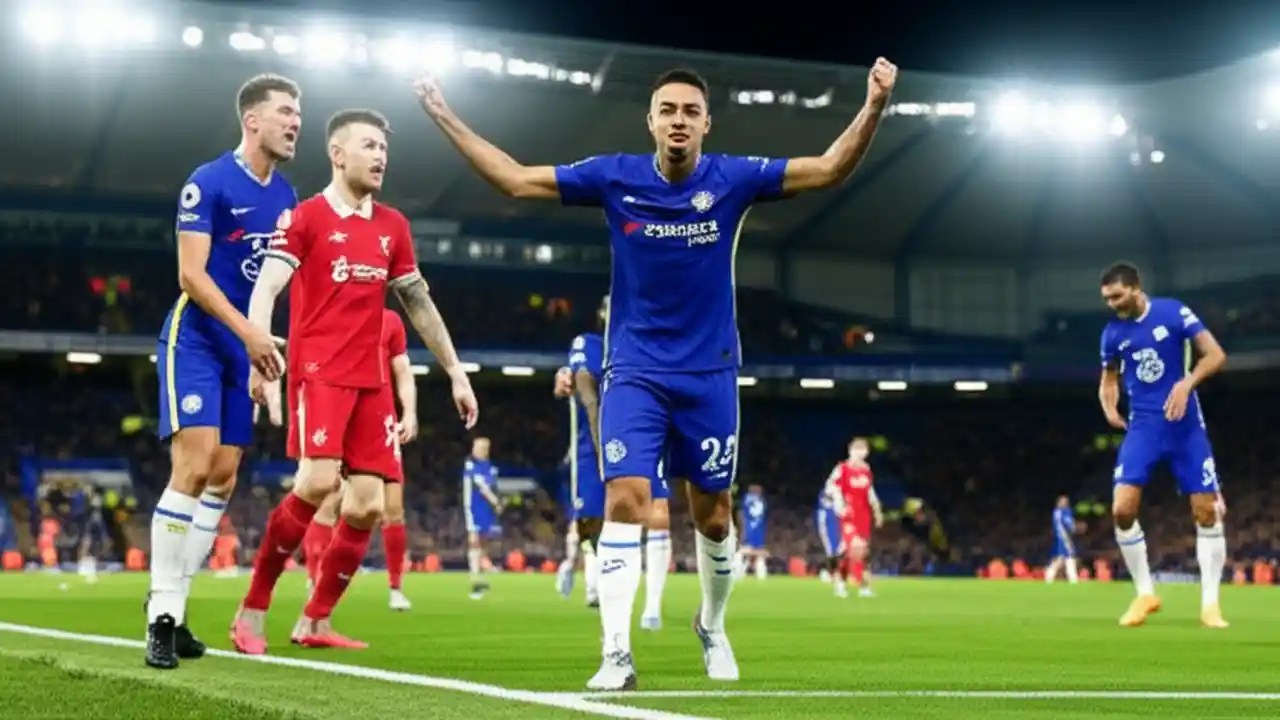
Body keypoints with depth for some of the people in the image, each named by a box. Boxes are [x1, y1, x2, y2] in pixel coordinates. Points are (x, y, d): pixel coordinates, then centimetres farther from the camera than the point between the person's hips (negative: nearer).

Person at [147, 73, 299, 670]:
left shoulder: (285, 196, 10)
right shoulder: (210, 182, -11)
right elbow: (191, 273, -17)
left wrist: (265, 344, 2)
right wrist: (250, 331, -23)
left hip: (245, 349, 7)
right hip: (195, 341, -7)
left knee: (223, 477, 4)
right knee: (194, 466, -17)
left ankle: (172, 605, 12)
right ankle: (161, 612, -13)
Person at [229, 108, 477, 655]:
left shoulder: (393, 227, 15)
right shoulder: (304, 218, -2)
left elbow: (418, 303, 23)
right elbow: (265, 290, -11)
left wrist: (455, 372, 21)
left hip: (371, 378, 6)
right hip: (318, 369, -6)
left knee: (367, 504, -1)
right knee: (319, 480, -23)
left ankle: (314, 622, 13)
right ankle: (252, 609, -9)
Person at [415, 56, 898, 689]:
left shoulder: (732, 179, -5)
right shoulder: (614, 177, -5)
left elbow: (830, 169, -6)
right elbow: (515, 179, -2)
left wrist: (874, 106, -19)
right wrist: (445, 118, -6)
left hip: (709, 375, 1)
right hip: (634, 372, -1)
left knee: (713, 517, 10)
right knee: (624, 501, -17)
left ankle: (712, 627, 36)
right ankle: (616, 654, -17)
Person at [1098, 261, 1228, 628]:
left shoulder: (1173, 312, -8)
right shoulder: (1112, 333, 2)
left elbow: (1216, 354, -9)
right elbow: (1108, 380, 16)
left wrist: (1186, 384, -25)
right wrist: (1110, 408, -5)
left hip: (1185, 425, -2)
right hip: (1143, 426, 2)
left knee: (1207, 511, -5)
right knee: (1122, 509, -13)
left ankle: (1210, 602, 7)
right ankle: (1145, 594, 3)